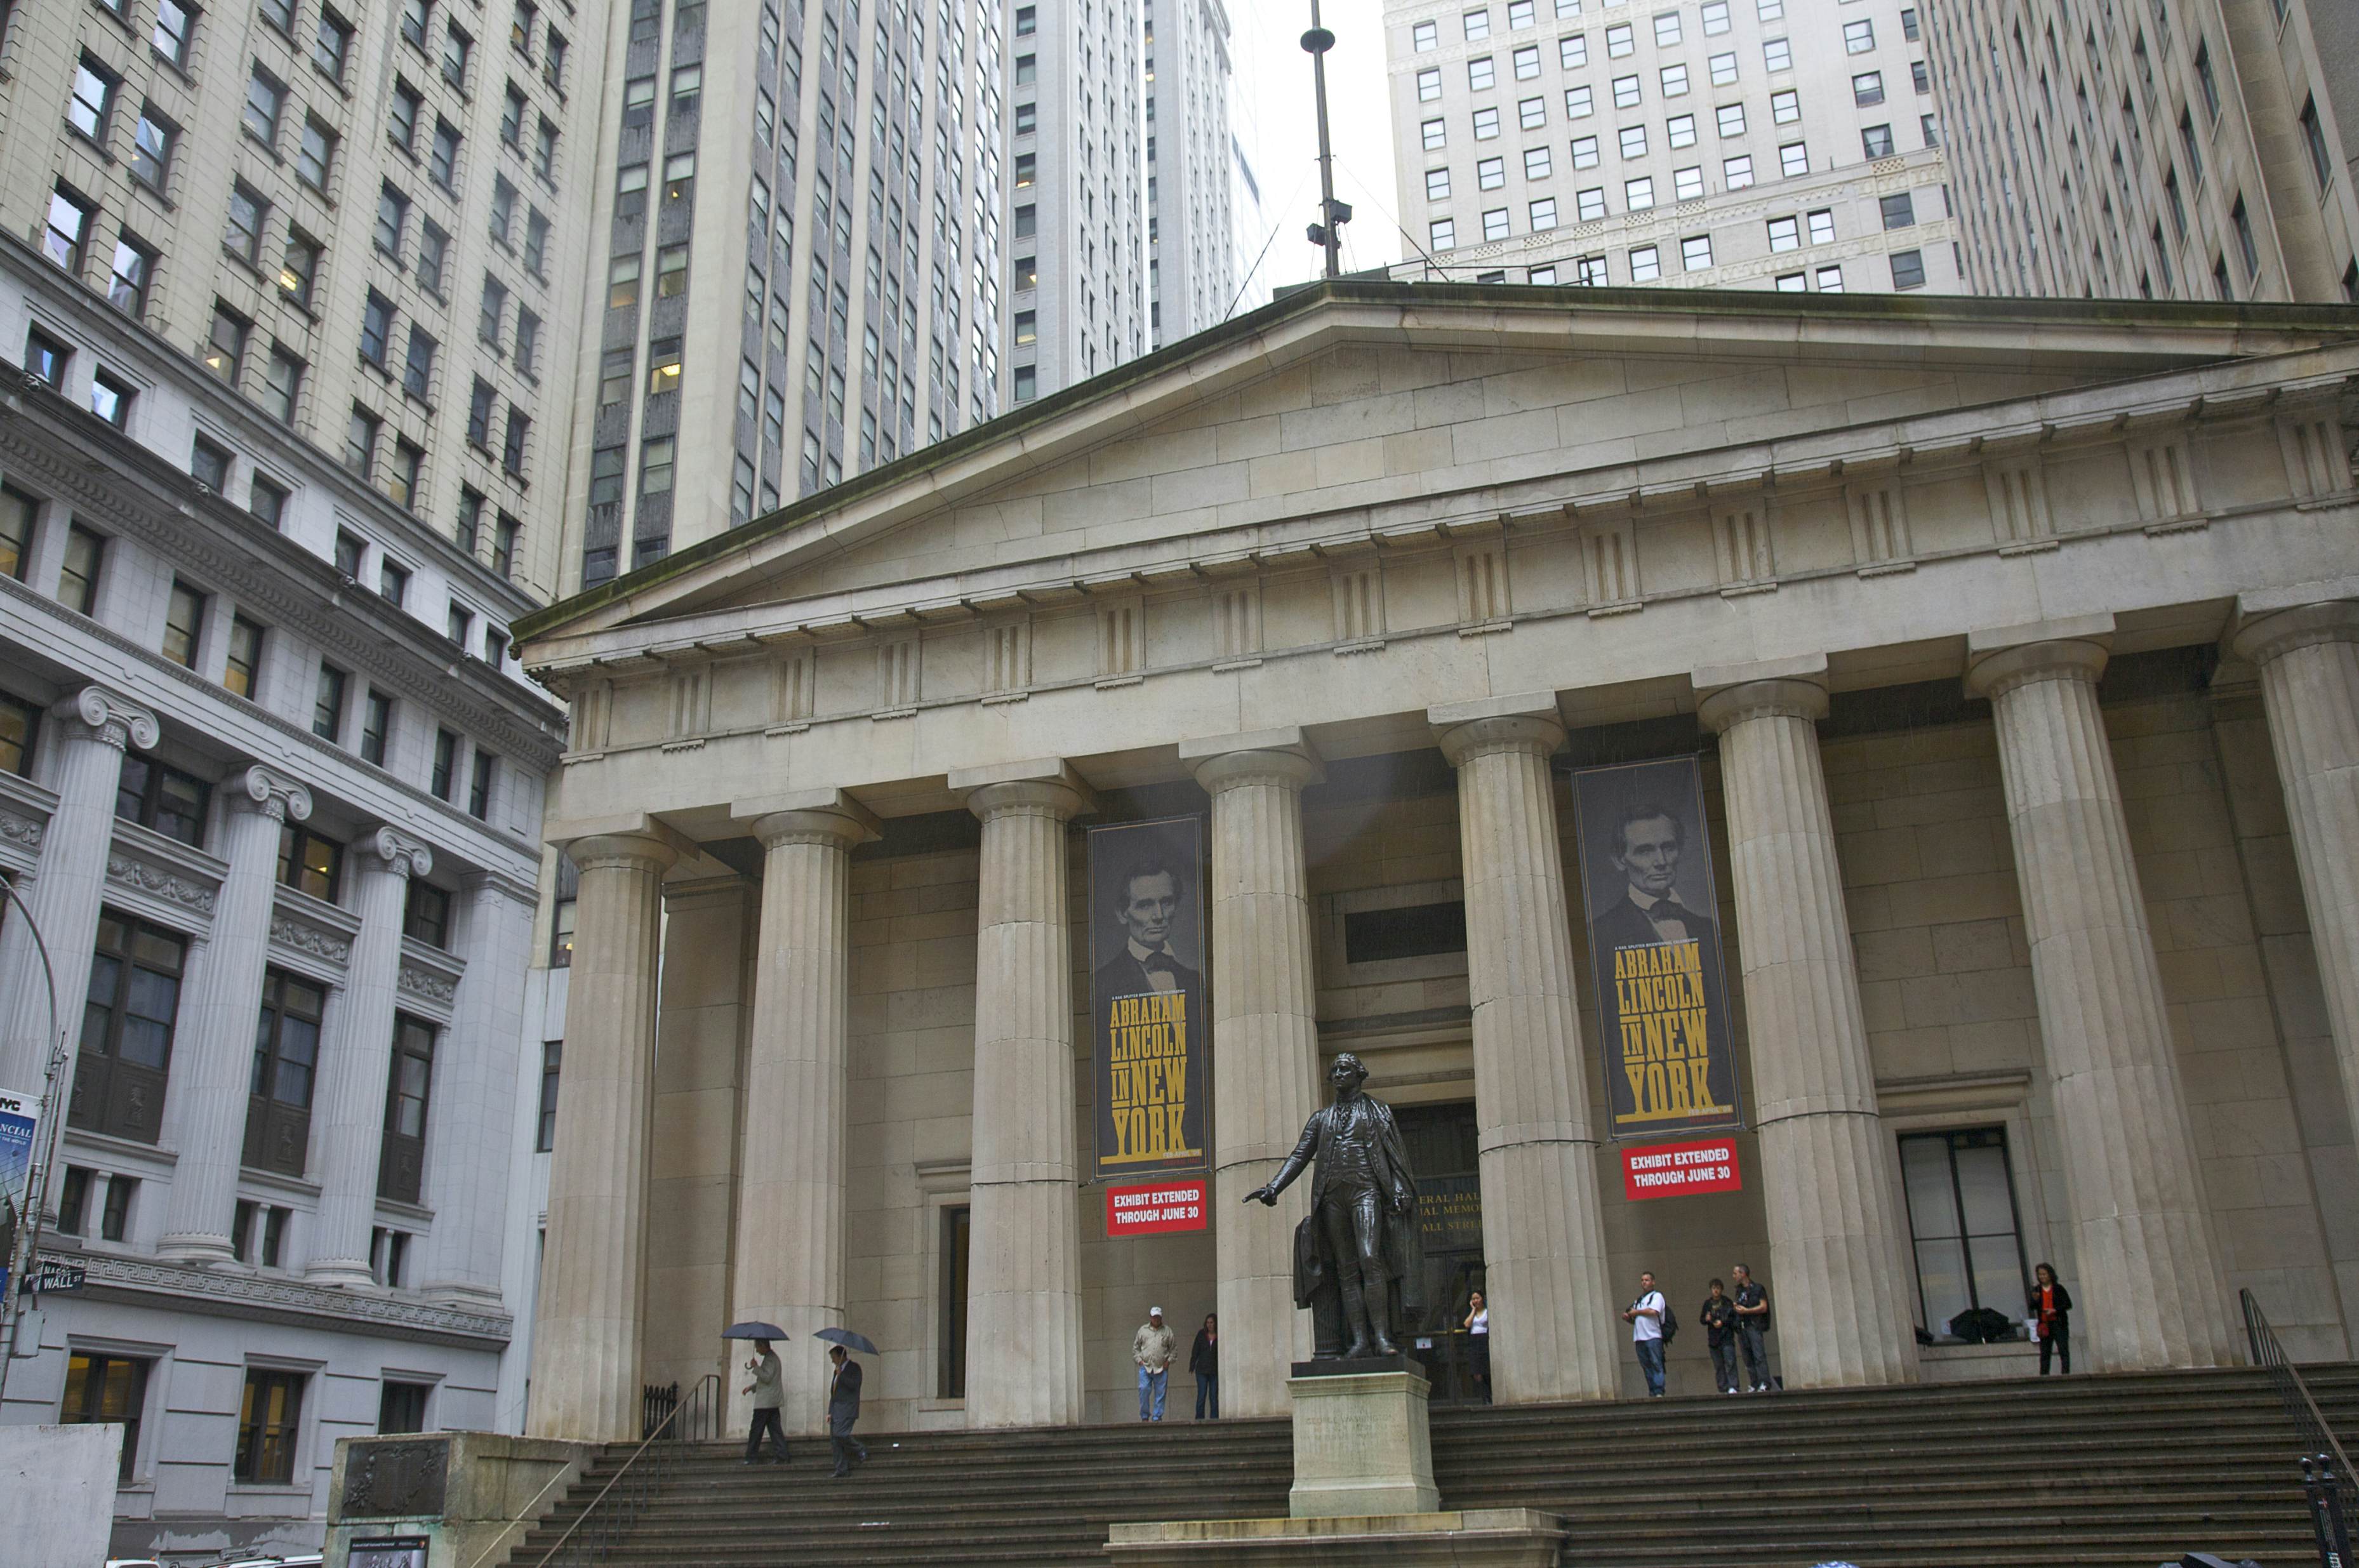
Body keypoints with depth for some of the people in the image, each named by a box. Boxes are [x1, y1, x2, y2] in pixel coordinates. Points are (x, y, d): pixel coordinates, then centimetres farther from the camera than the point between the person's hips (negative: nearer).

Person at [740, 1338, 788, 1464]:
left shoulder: (770, 1359, -14)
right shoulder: (772, 1357, 18)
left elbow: (767, 1378, -22)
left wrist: (756, 1367, -18)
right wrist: (752, 1387, 21)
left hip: (766, 1401, -10)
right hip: (773, 1401, 10)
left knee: (757, 1429, -3)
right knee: (774, 1427, 6)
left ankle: (751, 1457, 0)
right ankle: (781, 1455, 2)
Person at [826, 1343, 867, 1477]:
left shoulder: (854, 1368, -2)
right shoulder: (838, 1370, 22)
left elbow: (854, 1385, -17)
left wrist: (841, 1375, -17)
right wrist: (830, 1412, 19)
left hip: (847, 1408, -8)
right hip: (836, 1409, 8)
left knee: (840, 1434, -21)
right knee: (835, 1440, 1)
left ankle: (861, 1450, 2)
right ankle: (842, 1471, 3)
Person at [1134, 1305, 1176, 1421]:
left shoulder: (1167, 1331, 10)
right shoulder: (1143, 1330, 11)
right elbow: (1135, 1347, 14)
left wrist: (1169, 1360, 1)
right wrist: (1139, 1360, 3)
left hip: (1161, 1368, 0)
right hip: (1145, 1367, 0)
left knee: (1160, 1394, 0)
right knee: (1144, 1390, -10)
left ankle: (1157, 1417, 7)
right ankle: (1145, 1416, 2)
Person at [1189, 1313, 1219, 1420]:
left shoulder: (1220, 1336, 1)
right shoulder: (1201, 1334, 5)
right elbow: (1195, 1351, 6)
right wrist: (1192, 1366, -1)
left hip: (1215, 1371, 0)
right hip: (1202, 1370, 0)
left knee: (1214, 1396, 2)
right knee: (1201, 1395, -6)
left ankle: (1214, 1419, 6)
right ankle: (1199, 1419, -3)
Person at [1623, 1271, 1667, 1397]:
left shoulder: (1657, 1296, 4)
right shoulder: (1638, 1300, 25)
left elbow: (1653, 1311, -14)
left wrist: (1636, 1312, -3)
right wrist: (1628, 1318, 6)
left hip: (1653, 1336, -6)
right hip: (1639, 1338, 6)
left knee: (1656, 1365, -11)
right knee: (1646, 1367, 2)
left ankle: (1659, 1392, -14)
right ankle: (1652, 1393, 3)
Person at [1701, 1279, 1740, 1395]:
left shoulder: (1727, 1302, 3)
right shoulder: (1708, 1303, 13)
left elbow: (1734, 1318, 0)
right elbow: (1701, 1320, 17)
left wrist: (1723, 1322, -14)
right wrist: (1706, 1319, -4)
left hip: (1727, 1337, -4)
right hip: (1713, 1338, 4)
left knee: (1730, 1363, -13)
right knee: (1718, 1366, 3)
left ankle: (1732, 1387, -16)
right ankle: (1723, 1389, 5)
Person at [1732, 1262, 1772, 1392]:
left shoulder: (1757, 1288, 0)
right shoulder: (1739, 1290, 20)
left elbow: (1764, 1307, -6)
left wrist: (1746, 1311, -11)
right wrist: (1737, 1308, 6)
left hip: (1754, 1326, -7)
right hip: (1742, 1327, 7)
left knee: (1759, 1356, -15)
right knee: (1748, 1359, 2)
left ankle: (1764, 1385, -20)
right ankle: (1754, 1386, 3)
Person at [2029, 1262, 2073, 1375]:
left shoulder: (2059, 1289, 3)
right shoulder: (2036, 1290, 9)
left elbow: (2068, 1304, 0)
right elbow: (2032, 1307, 3)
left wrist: (2055, 1310, -14)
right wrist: (2035, 1300, -19)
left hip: (2059, 1324, -2)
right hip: (2044, 1325, 2)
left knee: (2064, 1350, -6)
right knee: (2045, 1352, 4)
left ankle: (2066, 1373, -6)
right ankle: (2044, 1375, 4)